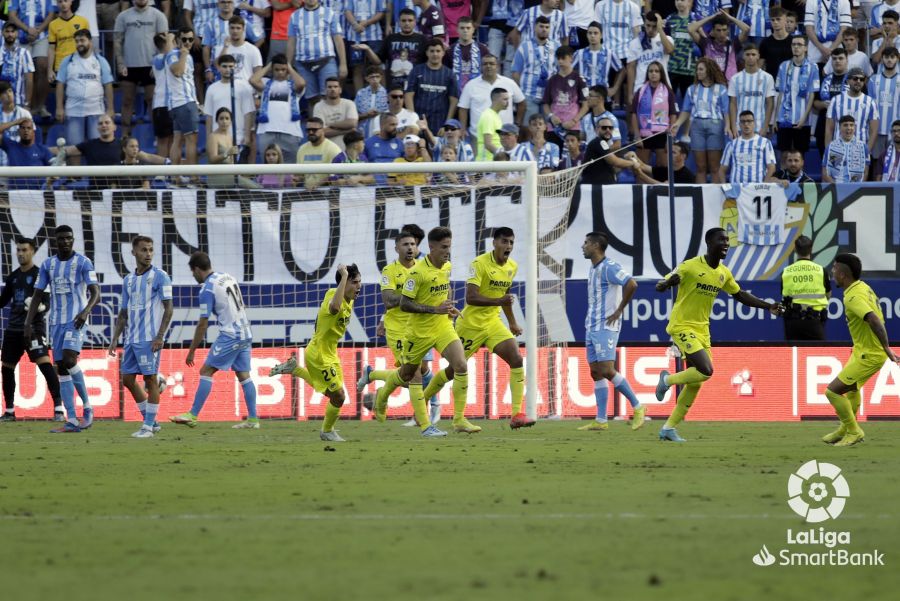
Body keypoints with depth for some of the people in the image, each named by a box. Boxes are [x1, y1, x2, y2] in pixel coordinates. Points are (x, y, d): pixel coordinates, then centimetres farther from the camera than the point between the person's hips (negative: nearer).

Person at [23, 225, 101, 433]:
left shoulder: (83, 263, -4)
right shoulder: (47, 265, 10)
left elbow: (95, 293, -11)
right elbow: (37, 295, 12)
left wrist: (86, 311, -30)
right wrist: (28, 324, 3)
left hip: (76, 321, -5)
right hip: (56, 322, 5)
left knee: (69, 360, -22)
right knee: (61, 369, 0)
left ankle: (87, 407, -3)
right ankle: (71, 422, 0)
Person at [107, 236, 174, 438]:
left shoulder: (160, 277, -4)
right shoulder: (128, 280, 15)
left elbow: (168, 307, -8)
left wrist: (160, 336, -16)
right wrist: (115, 339, 12)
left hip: (149, 338, -7)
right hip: (131, 338, 7)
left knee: (150, 379, -5)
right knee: (127, 379, 7)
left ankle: (148, 426, -1)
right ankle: (150, 420, 17)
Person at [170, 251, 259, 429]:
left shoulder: (207, 289, -12)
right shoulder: (227, 277, 12)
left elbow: (203, 324, -12)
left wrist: (192, 351, -6)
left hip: (229, 336, -8)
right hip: (245, 334, 8)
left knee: (206, 371, -5)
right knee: (243, 375, 10)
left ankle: (193, 416, -9)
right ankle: (253, 419, 7)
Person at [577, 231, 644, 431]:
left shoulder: (609, 267, -13)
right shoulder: (593, 269, 16)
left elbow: (632, 285, -25)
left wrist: (619, 310, -18)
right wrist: (589, 320, 15)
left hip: (605, 327, -10)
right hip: (592, 327, 10)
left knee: (607, 371, -14)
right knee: (596, 373, 6)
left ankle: (638, 408, -3)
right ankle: (601, 421, 6)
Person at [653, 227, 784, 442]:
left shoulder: (723, 273, 7)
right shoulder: (691, 267, -14)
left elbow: (740, 295, 21)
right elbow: (665, 283, -16)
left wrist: (768, 306, 15)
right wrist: (664, 284, -41)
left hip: (702, 329, 8)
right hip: (682, 326, -8)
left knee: (695, 382, 6)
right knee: (705, 370, -23)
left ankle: (669, 428, 15)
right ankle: (668, 380, 5)